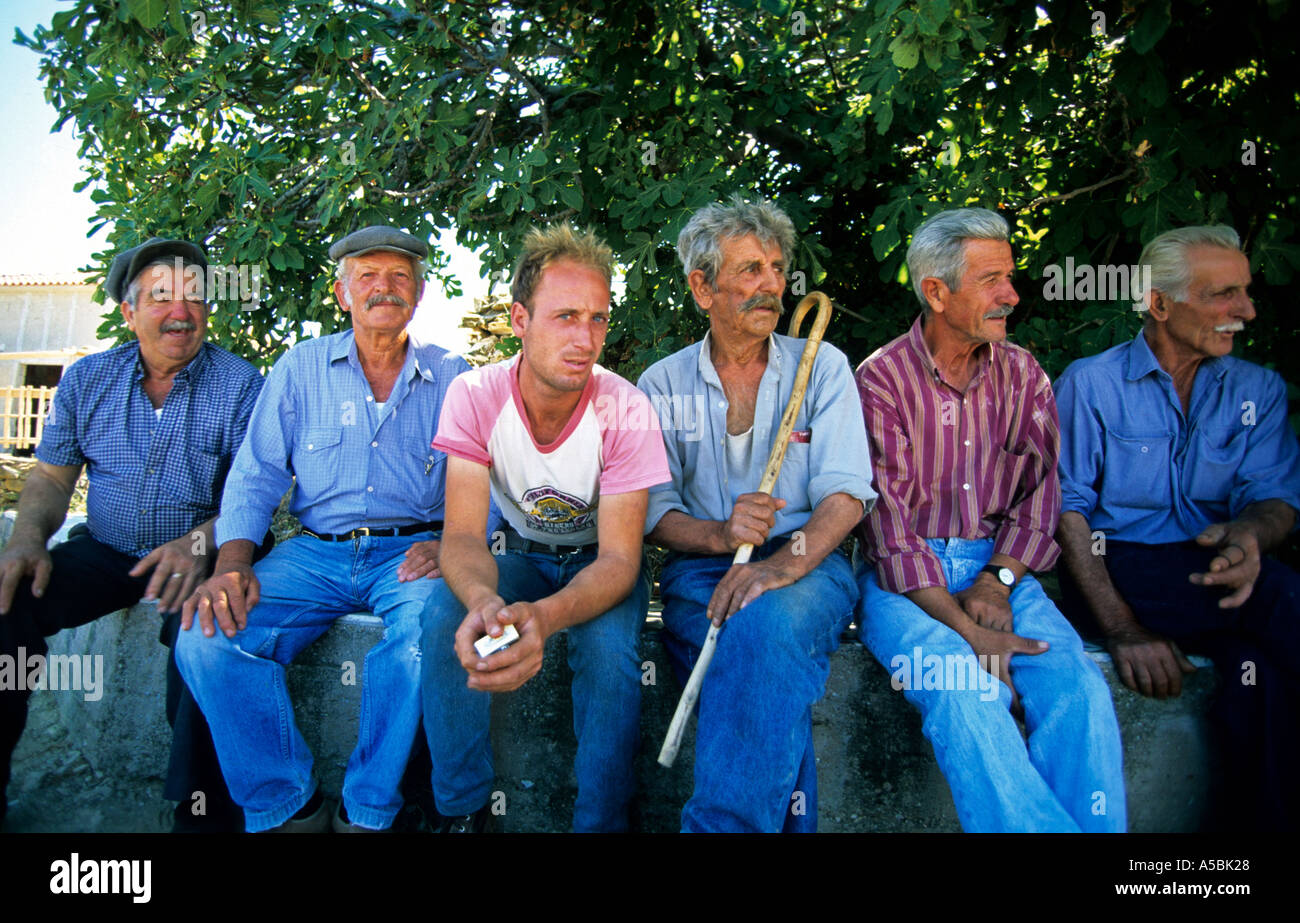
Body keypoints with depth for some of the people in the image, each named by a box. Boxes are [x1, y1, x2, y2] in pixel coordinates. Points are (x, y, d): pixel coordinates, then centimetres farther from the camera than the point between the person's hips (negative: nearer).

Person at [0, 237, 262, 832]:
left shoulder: (241, 385, -3)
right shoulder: (86, 380, 9)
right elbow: (51, 476, 12)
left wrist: (201, 543, -28)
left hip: (193, 559, -4)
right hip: (104, 551, 4)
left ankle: (204, 811, -18)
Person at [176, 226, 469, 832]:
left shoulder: (451, 376, 9)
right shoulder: (300, 367, 12)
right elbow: (256, 474, 8)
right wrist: (233, 563, -10)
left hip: (410, 552, -2)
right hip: (315, 552, 2)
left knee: (429, 625, -36)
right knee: (208, 637, -23)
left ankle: (367, 813, -18)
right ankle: (287, 808, -7)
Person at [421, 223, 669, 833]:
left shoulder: (624, 410, -23)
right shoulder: (475, 395, -18)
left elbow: (618, 558, -26)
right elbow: (463, 535, -21)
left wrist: (543, 616, -48)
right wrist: (483, 601, -47)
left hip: (599, 561, -1)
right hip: (519, 552, 2)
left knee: (607, 642, -32)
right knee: (445, 615, -27)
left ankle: (601, 821, -9)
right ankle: (464, 810, -7)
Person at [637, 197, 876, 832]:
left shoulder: (823, 367, 8)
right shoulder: (663, 385, 11)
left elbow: (845, 495, -3)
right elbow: (654, 514, 6)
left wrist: (782, 563, -23)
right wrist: (722, 535, -17)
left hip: (806, 564, -1)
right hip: (701, 569, 1)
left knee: (770, 619, -37)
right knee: (769, 675, -33)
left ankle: (724, 821, -34)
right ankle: (785, 812, -18)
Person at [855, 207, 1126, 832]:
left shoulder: (1023, 375, 11)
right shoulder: (881, 380, -3)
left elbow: (1040, 488, 8)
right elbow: (889, 522, -11)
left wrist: (997, 581, -11)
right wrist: (964, 628, -20)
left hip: (999, 567, 4)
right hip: (904, 579, -3)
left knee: (1079, 688, -23)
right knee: (966, 693, -32)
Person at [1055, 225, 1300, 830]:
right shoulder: (1090, 383, 3)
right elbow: (1066, 507, -5)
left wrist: (1249, 533, -24)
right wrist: (1120, 628, -19)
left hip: (1218, 575, 4)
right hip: (1115, 570, -3)